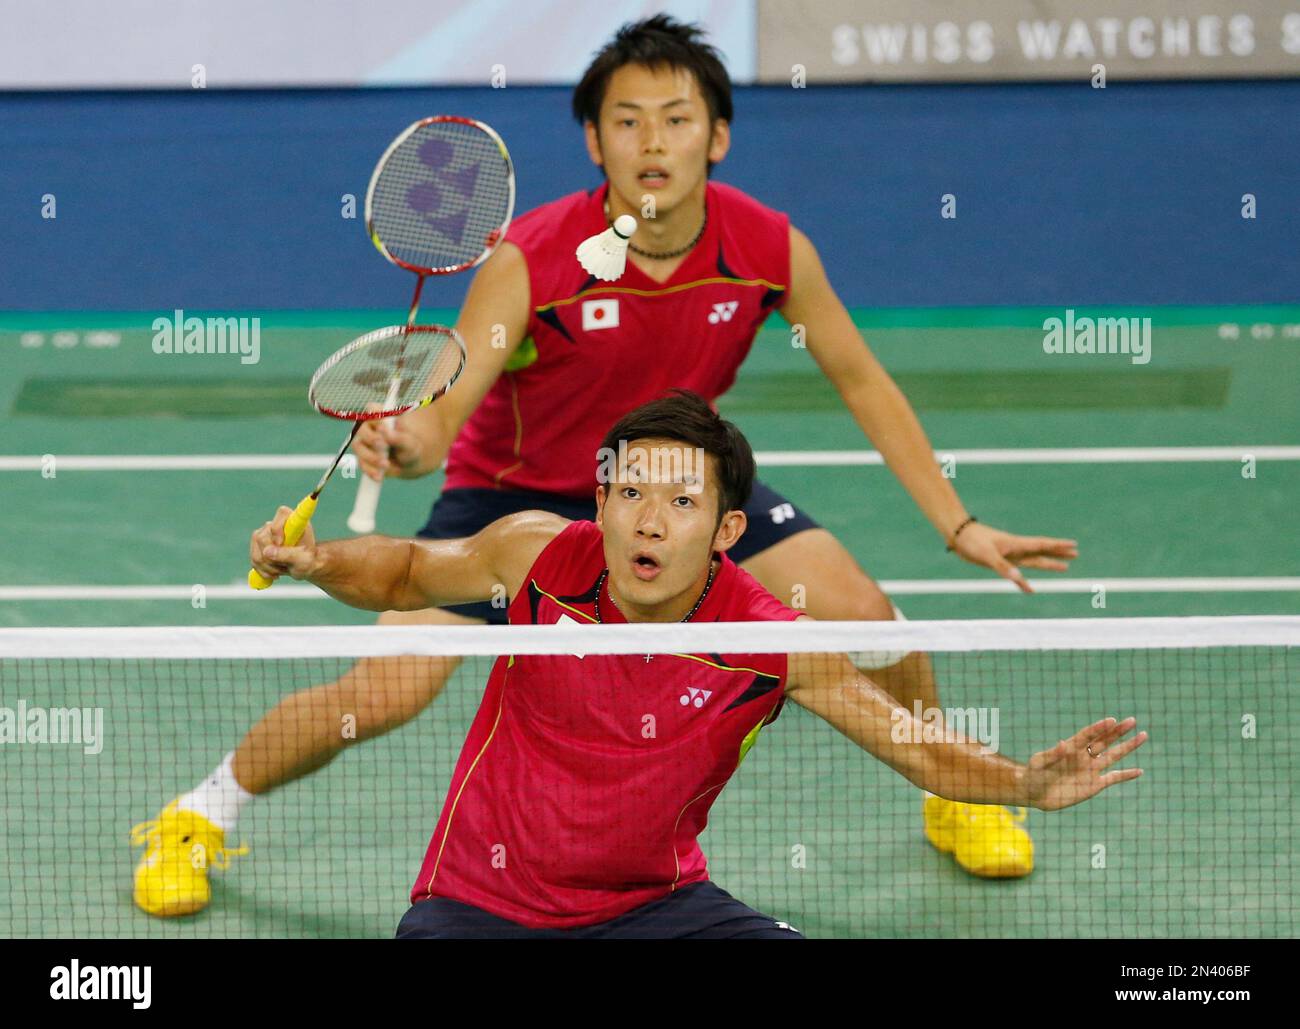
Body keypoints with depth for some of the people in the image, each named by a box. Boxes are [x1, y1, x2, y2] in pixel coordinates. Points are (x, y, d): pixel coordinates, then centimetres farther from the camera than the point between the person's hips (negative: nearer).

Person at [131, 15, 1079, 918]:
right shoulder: (530, 262, -29)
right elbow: (444, 413, -35)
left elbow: (861, 382, -3)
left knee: (862, 616, -12)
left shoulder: (772, 250, -19)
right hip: (516, 489, -3)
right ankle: (198, 816, 7)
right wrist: (409, 445, -60)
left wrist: (957, 524, -4)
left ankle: (957, 795, 19)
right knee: (385, 692, -19)